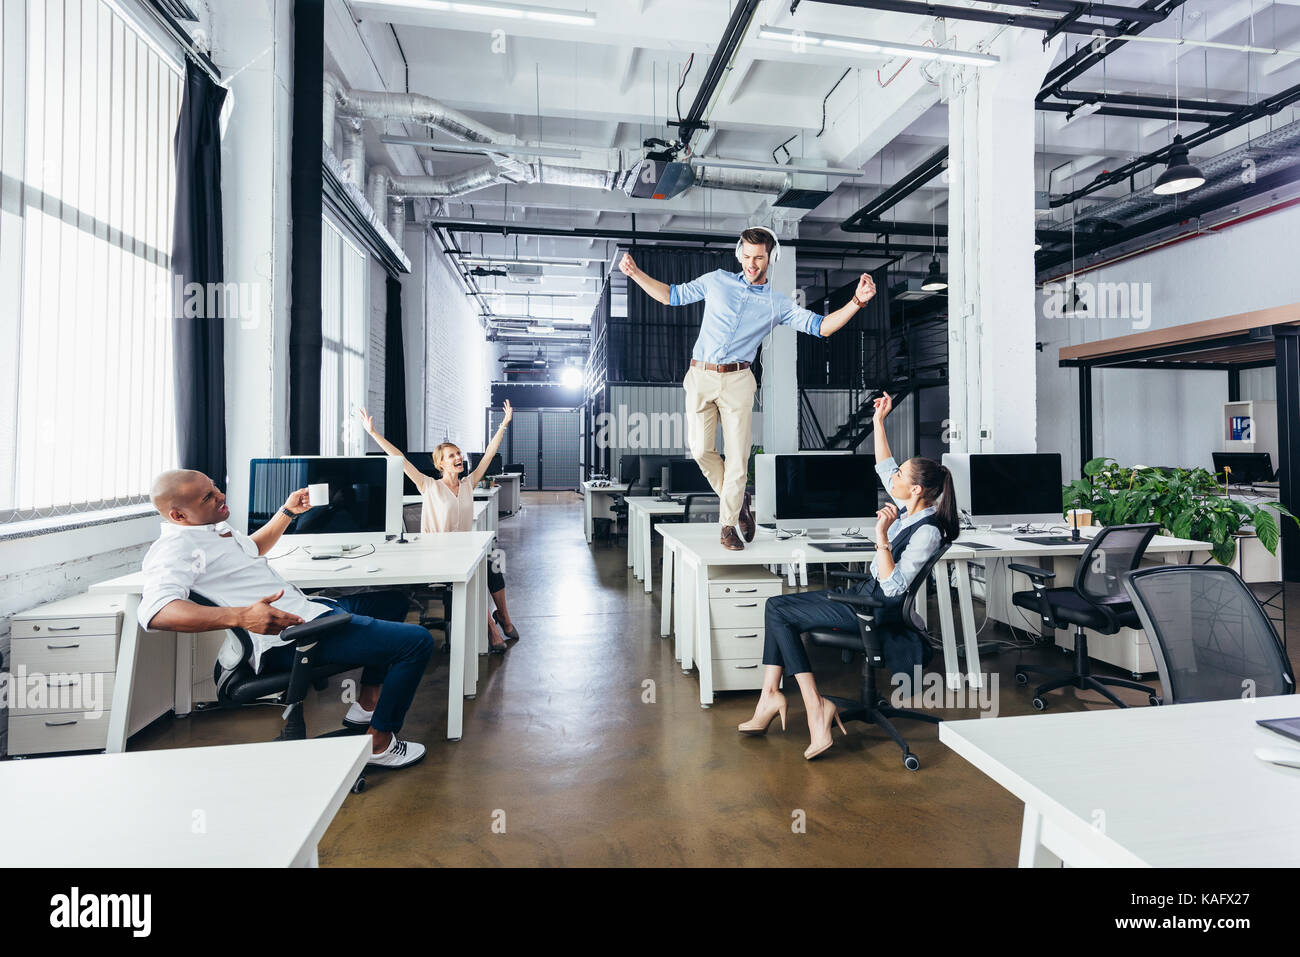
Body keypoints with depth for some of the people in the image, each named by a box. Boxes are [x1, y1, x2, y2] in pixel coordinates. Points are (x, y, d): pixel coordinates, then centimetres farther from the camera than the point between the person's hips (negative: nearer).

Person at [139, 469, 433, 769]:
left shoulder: (213, 529, 17)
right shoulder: (173, 548, -15)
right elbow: (154, 611, -32)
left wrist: (288, 511, 30)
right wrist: (241, 616, -43)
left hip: (305, 607, 11)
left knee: (392, 601, 27)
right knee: (417, 642, -17)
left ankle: (367, 703, 22)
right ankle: (379, 742, -1)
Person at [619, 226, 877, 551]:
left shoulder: (777, 304, 10)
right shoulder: (717, 280, 13)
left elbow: (821, 326, 5)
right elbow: (673, 296, 18)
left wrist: (857, 301, -8)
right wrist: (635, 273, 11)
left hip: (737, 381, -1)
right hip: (700, 377, 1)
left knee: (737, 456, -4)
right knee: (700, 450, -5)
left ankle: (728, 524, 12)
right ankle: (737, 500, 20)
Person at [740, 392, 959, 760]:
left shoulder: (927, 531, -23)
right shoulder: (909, 507, 2)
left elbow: (893, 587, -27)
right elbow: (884, 468, 17)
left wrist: (882, 537, -33)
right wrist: (879, 422, 15)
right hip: (864, 593, 9)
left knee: (777, 610, -8)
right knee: (777, 606, 2)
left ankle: (815, 705, -5)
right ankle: (770, 695, 0)